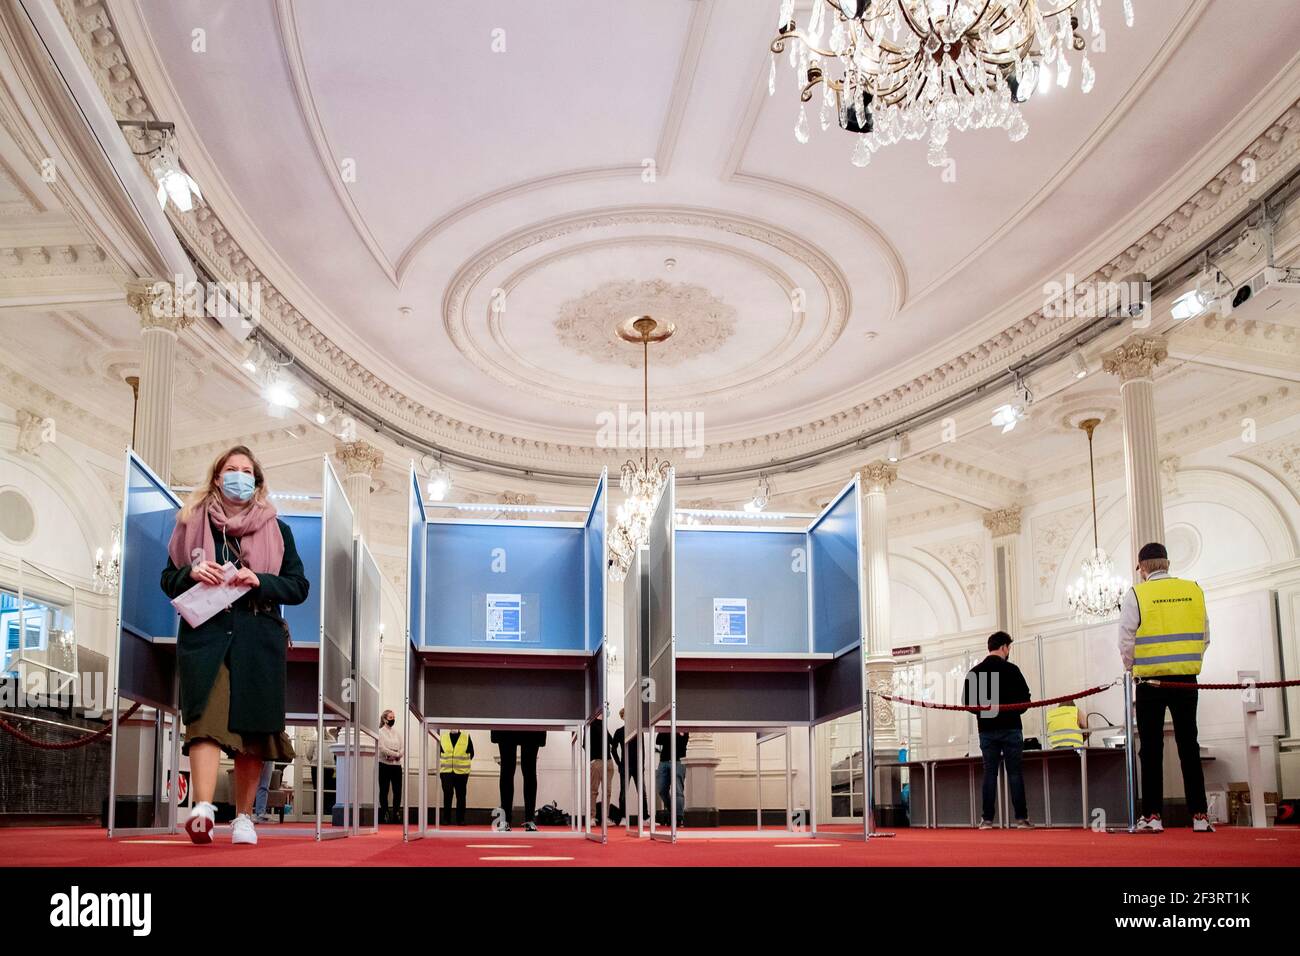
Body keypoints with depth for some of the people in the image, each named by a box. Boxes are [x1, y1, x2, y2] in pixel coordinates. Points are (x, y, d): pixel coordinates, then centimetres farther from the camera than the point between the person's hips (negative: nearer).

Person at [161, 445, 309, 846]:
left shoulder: (277, 530, 12)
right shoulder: (193, 523, 13)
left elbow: (299, 586, 8)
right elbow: (168, 580, 15)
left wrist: (261, 581, -10)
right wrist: (192, 573, -8)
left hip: (258, 639, 1)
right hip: (205, 635, -1)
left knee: (252, 727, 1)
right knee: (206, 717, -18)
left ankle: (244, 817, 12)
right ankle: (203, 809, -31)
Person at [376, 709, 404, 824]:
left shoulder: (397, 734, 16)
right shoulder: (380, 732, 0)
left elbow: (402, 749, 7)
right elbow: (382, 748, -12)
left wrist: (393, 755, -11)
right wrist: (395, 754, -11)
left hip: (396, 765, 4)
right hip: (384, 764, -4)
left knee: (397, 790, -1)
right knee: (384, 790, -1)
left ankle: (396, 813, 5)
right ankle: (385, 814, 3)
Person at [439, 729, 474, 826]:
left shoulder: (466, 737, 2)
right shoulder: (442, 737, 6)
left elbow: (471, 753, 10)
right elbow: (439, 752, 14)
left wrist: (463, 762, 4)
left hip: (462, 772, 0)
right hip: (446, 771, 0)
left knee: (460, 796, 5)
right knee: (447, 794, -10)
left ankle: (460, 820, 12)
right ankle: (446, 818, 1)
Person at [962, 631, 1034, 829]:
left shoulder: (975, 672, 3)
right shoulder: (1011, 669, -6)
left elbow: (967, 701, 2)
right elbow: (1025, 698, -7)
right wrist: (1012, 710, 12)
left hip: (986, 729, 3)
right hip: (1010, 727, -3)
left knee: (990, 773, 5)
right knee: (1015, 773, 1)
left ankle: (987, 819, 2)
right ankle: (1021, 818, -1)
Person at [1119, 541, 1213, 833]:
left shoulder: (1136, 594, -6)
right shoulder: (1194, 590, 4)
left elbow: (1126, 640, -7)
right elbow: (1204, 637, 7)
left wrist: (1132, 668, 9)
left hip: (1150, 680, -3)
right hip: (1186, 678, 3)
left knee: (1151, 750, 2)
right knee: (1189, 747, 7)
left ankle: (1152, 816, 2)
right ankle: (1200, 816, 6)